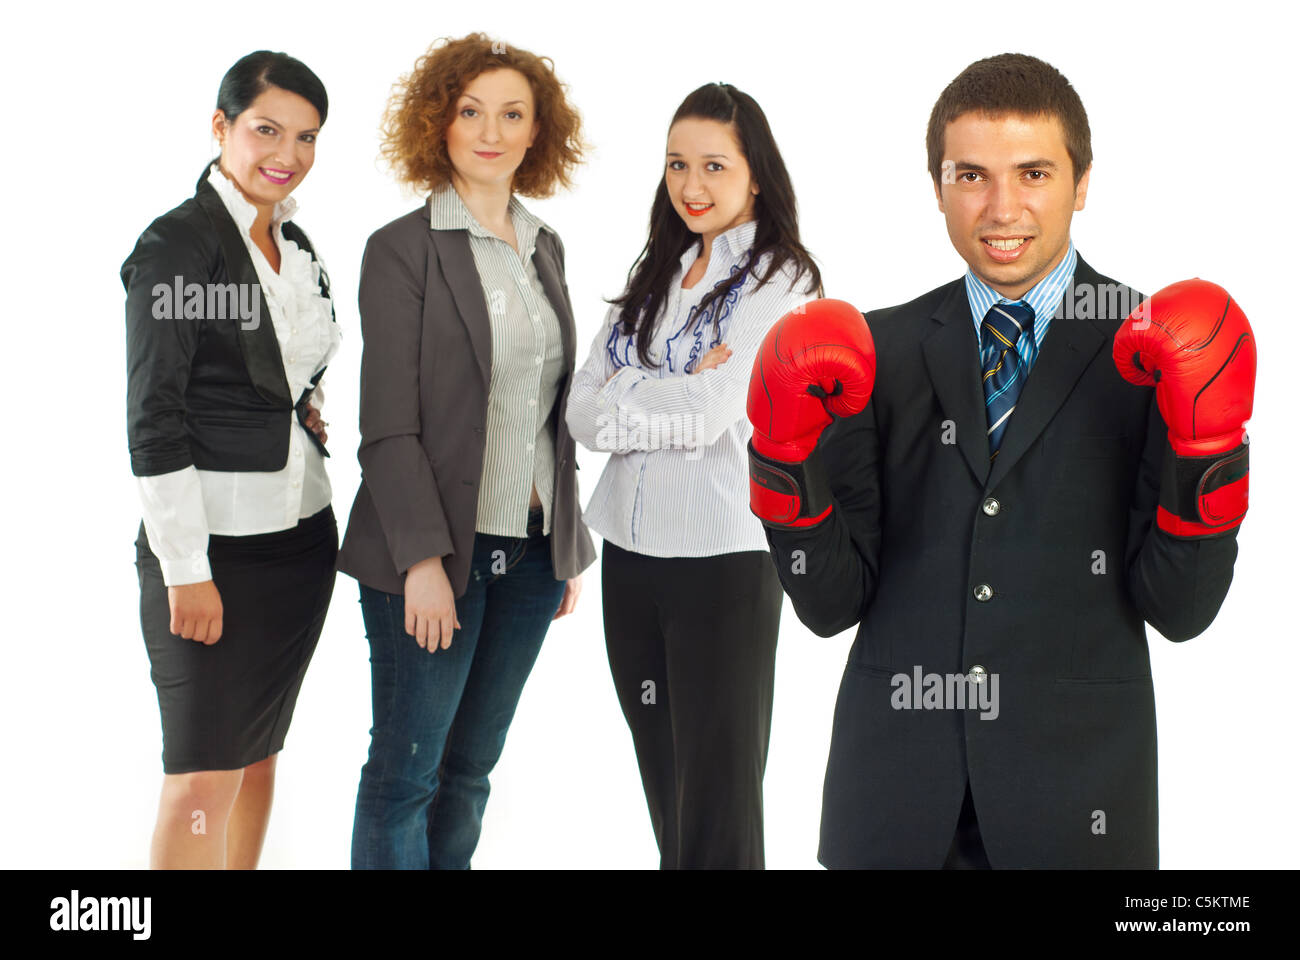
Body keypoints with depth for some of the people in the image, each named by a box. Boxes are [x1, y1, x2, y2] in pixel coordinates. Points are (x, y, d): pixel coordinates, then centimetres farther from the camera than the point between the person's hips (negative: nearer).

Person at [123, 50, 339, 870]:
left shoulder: (297, 245, 11)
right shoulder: (177, 243, -12)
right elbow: (153, 416, -15)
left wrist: (308, 410, 6)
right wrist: (187, 570, -17)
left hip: (300, 528, 7)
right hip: (211, 539, -7)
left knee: (260, 748, 14)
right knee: (205, 775, -4)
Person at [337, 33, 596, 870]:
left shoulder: (546, 248, 12)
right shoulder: (403, 249, -7)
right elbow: (389, 425, -11)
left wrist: (570, 545, 12)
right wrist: (423, 558, -17)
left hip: (531, 549, 6)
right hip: (438, 551, -6)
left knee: (472, 766, 13)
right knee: (406, 768, 3)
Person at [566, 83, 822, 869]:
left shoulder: (781, 280, -6)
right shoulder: (652, 278, 12)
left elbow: (711, 413, -18)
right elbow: (584, 413, 2)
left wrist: (625, 396, -4)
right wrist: (676, 393, -12)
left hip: (724, 557, -6)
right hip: (631, 549, 6)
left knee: (719, 801, 3)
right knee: (662, 782, 17)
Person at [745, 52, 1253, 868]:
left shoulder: (1151, 355, -1)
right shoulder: (878, 352, 3)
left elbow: (1179, 611, -5)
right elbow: (833, 602, 0)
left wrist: (1203, 447, -19)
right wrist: (790, 462, -14)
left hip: (1074, 794, -1)